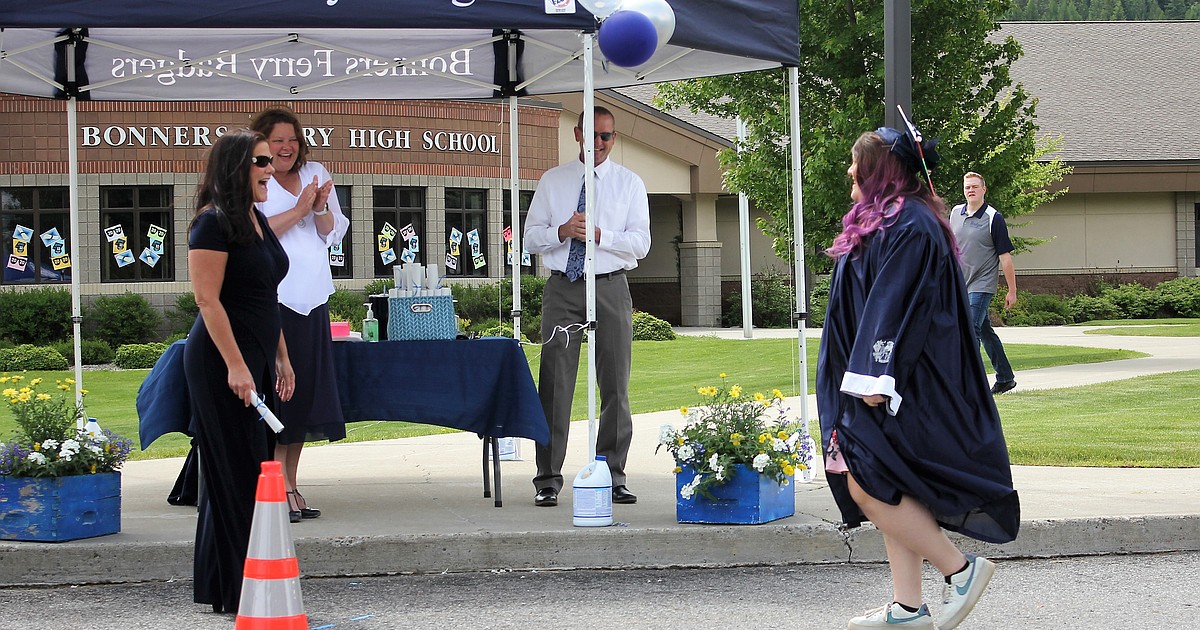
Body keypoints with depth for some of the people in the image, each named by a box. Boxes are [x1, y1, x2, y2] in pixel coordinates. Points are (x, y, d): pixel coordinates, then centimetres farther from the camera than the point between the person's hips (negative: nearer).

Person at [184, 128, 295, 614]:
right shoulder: (214, 224, -13)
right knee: (236, 473, -6)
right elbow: (208, 300, -18)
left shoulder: (257, 220, 14)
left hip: (256, 361, 9)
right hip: (222, 362, -9)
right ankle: (234, 592, -1)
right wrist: (235, 365, -22)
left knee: (252, 469, 11)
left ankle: (221, 586, 19)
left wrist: (281, 358, 19)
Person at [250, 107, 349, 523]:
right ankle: (281, 490, -9)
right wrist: (298, 210, -16)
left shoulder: (316, 174, 15)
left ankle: (290, 486, 14)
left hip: (312, 300, 6)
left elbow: (332, 234, 12)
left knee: (305, 390, 7)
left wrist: (321, 208, -7)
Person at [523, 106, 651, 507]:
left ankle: (613, 477, 9)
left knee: (615, 384, 2)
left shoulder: (629, 184, 8)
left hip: (611, 289, 0)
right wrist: (562, 232, -11)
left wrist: (600, 235, -15)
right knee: (555, 384, -4)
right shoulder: (552, 181, 11)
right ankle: (548, 480, -2)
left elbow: (641, 242, 0)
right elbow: (531, 237, 8)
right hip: (563, 289, 0)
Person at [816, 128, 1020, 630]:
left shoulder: (910, 225, -15)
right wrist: (870, 377, 24)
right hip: (887, 382, 10)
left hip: (902, 383, -10)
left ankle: (959, 569, -4)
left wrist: (874, 376, -25)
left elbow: (896, 305, -22)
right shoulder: (890, 221, 17)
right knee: (885, 491, 8)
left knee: (868, 485, -13)